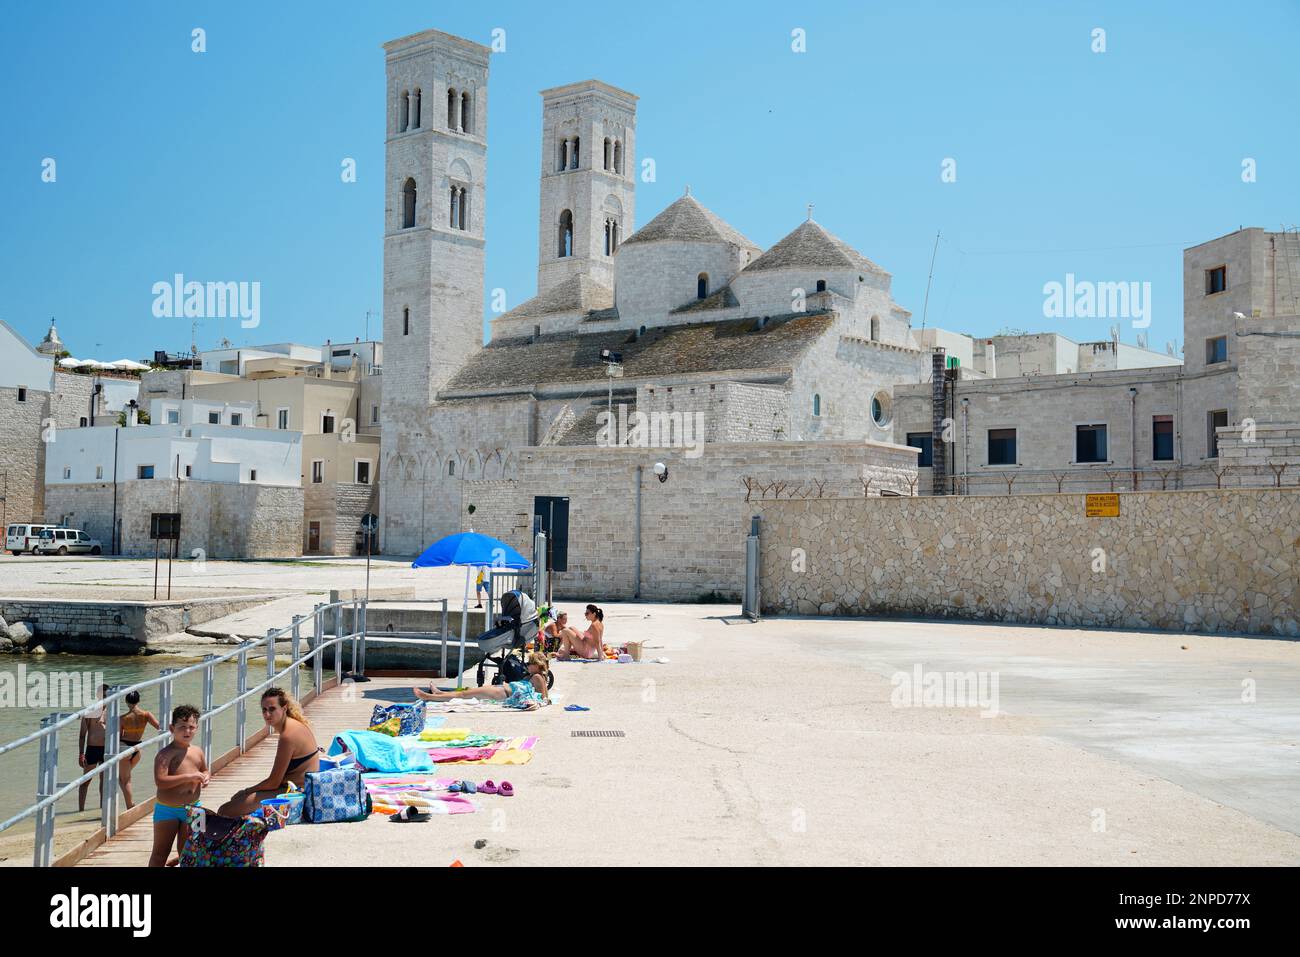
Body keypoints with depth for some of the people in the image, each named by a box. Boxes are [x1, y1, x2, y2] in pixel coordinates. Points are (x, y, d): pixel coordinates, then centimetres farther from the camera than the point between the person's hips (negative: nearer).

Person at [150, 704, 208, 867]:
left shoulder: (198, 752, 3)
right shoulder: (166, 754, -16)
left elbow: (205, 770, 22)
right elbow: (160, 781, -27)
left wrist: (206, 777, -3)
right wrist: (188, 776, -28)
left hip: (192, 809, 5)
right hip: (167, 810, -5)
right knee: (160, 853, 5)